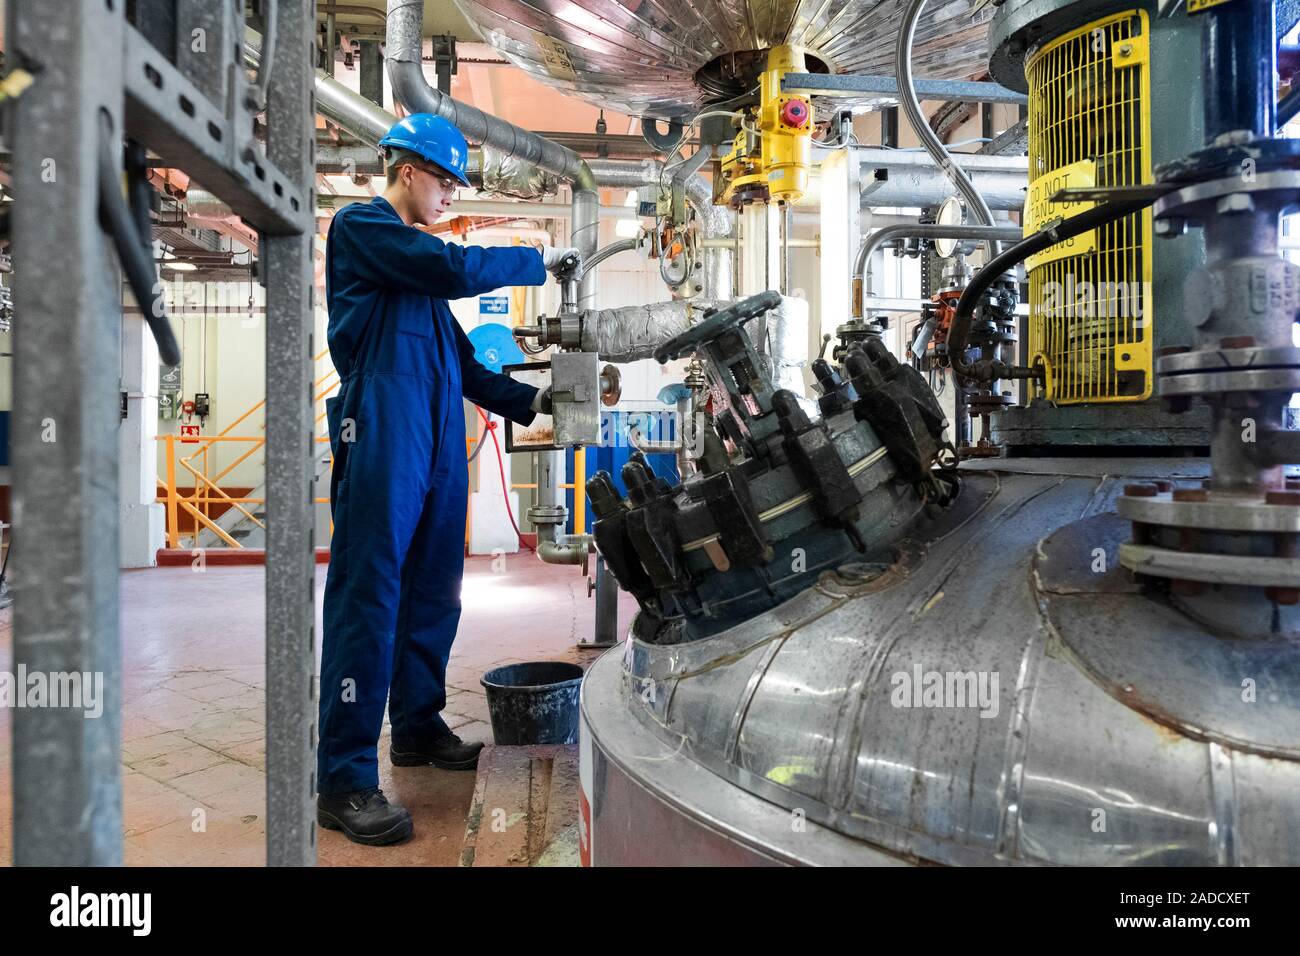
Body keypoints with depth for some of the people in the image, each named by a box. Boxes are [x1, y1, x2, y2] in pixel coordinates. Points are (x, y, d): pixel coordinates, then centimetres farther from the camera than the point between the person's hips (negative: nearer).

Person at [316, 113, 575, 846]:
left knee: (433, 591, 11)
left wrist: (528, 401, 13)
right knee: (369, 596, -10)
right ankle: (345, 779, -5)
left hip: (440, 435, 9)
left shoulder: (419, 252, 26)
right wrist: (537, 262, 1)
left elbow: (459, 360, 23)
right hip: (382, 428, -8)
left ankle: (417, 729, 25)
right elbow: (456, 269, -12)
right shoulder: (360, 226, 3)